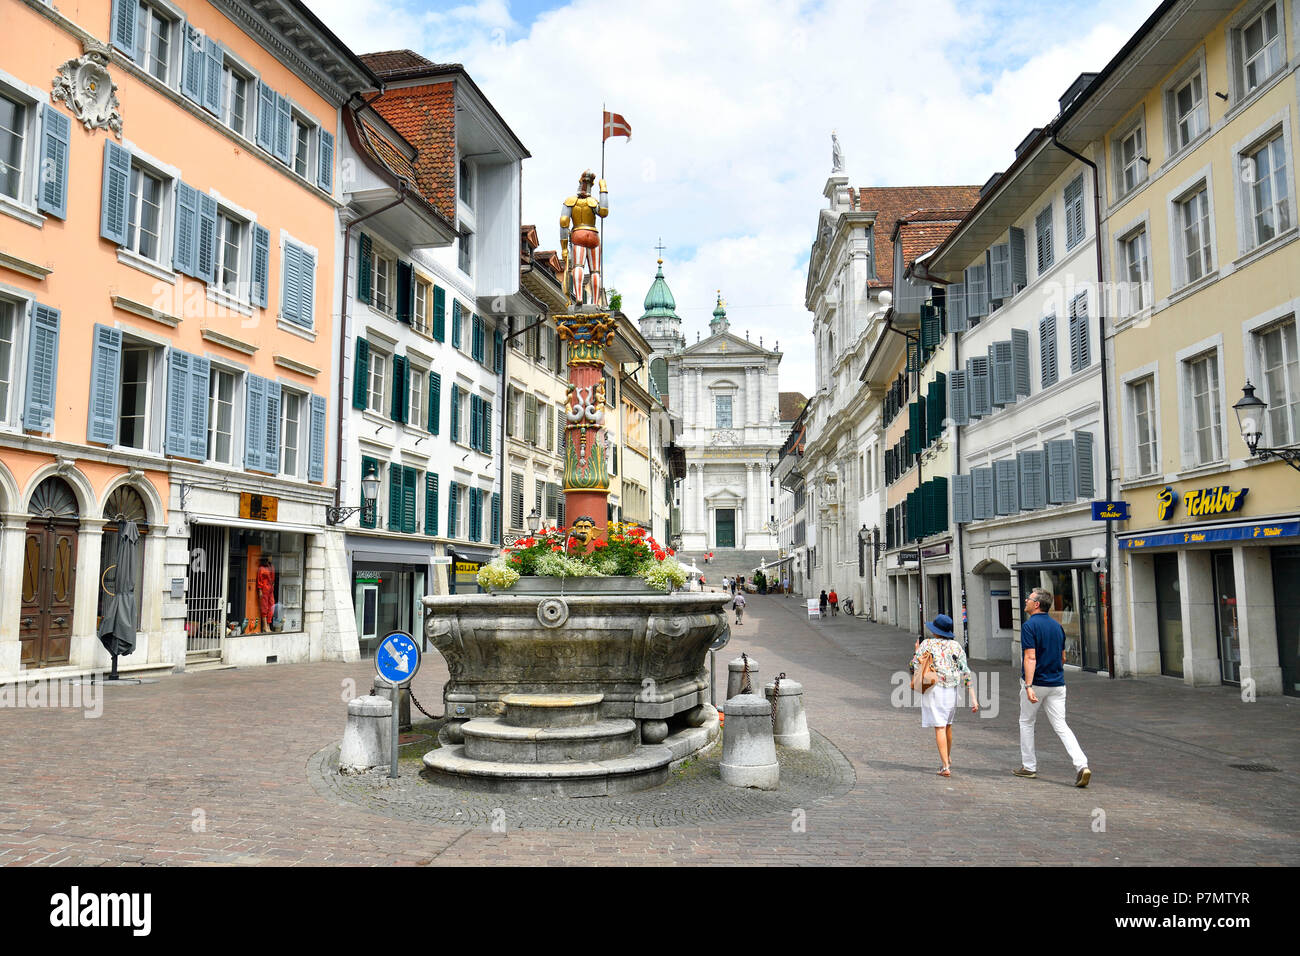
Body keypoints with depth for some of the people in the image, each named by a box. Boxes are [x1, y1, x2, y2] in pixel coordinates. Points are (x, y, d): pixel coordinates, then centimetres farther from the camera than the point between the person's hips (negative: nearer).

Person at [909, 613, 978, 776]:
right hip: (951, 690, 4)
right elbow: (966, 673, 0)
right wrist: (973, 698, 0)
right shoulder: (956, 646, 4)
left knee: (940, 727, -3)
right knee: (947, 725, 22)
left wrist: (916, 651, 13)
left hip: (933, 690, -4)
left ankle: (946, 767, -8)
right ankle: (948, 758, 41)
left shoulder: (927, 644, -5)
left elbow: (915, 666, -6)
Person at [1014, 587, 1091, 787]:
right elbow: (1063, 658, 17)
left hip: (1036, 683, -6)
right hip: (1057, 683, 6)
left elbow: (1030, 658, -22)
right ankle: (1081, 765, -13)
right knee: (1061, 726, 4)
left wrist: (1028, 686, -26)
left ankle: (1029, 766, 18)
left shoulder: (1029, 626, -13)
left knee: (1026, 722, 12)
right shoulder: (1057, 626, 10)